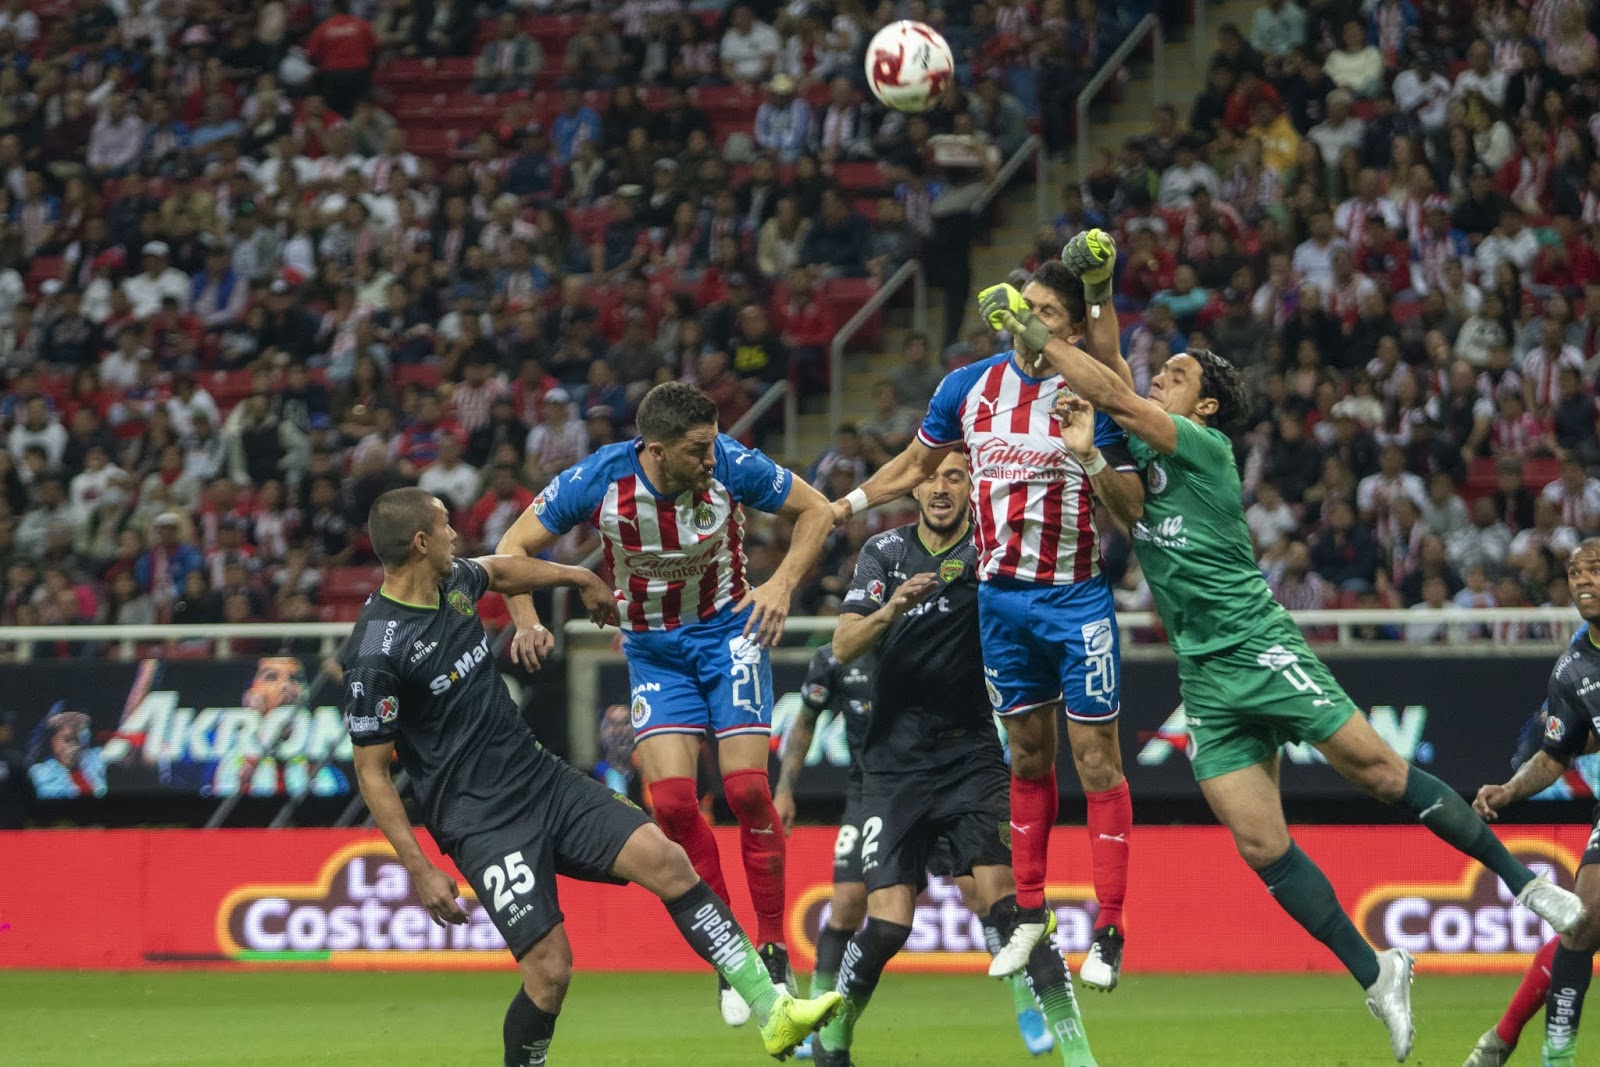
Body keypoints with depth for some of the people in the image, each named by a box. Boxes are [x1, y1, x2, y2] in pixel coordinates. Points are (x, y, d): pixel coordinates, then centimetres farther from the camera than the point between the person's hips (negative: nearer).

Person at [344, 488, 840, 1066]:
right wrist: (420, 870, -17)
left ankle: (772, 1011, -13)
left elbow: (500, 569, 31)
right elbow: (372, 772, -13)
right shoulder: (375, 654, -18)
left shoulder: (454, 581, 5)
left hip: (544, 778, 7)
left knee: (666, 860, -11)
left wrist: (580, 577, 42)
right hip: (481, 822, -7)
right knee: (550, 966, -16)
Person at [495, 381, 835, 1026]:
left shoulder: (730, 466, -20)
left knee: (746, 789, -14)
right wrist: (527, 623, -24)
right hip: (653, 651, 1)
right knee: (673, 800, -14)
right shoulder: (599, 480, -20)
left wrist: (783, 584, -19)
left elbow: (817, 511, -5)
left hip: (729, 633, -1)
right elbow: (514, 547, -8)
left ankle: (773, 950, 1)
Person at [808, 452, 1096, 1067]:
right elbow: (843, 647, -4)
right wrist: (891, 609, -24)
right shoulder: (886, 552, 5)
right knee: (887, 923, -9)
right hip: (894, 762, 1)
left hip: (973, 757, -1)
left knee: (1004, 901, -17)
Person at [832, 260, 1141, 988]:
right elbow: (917, 464, 19)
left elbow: (1131, 504, -10)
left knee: (1096, 758, -5)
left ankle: (1108, 931, -2)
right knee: (1027, 755, 12)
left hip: (1076, 594, -4)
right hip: (1001, 593, 4)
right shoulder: (970, 387, 3)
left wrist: (1095, 458, -27)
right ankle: (1029, 913, 23)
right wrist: (846, 506, 15)